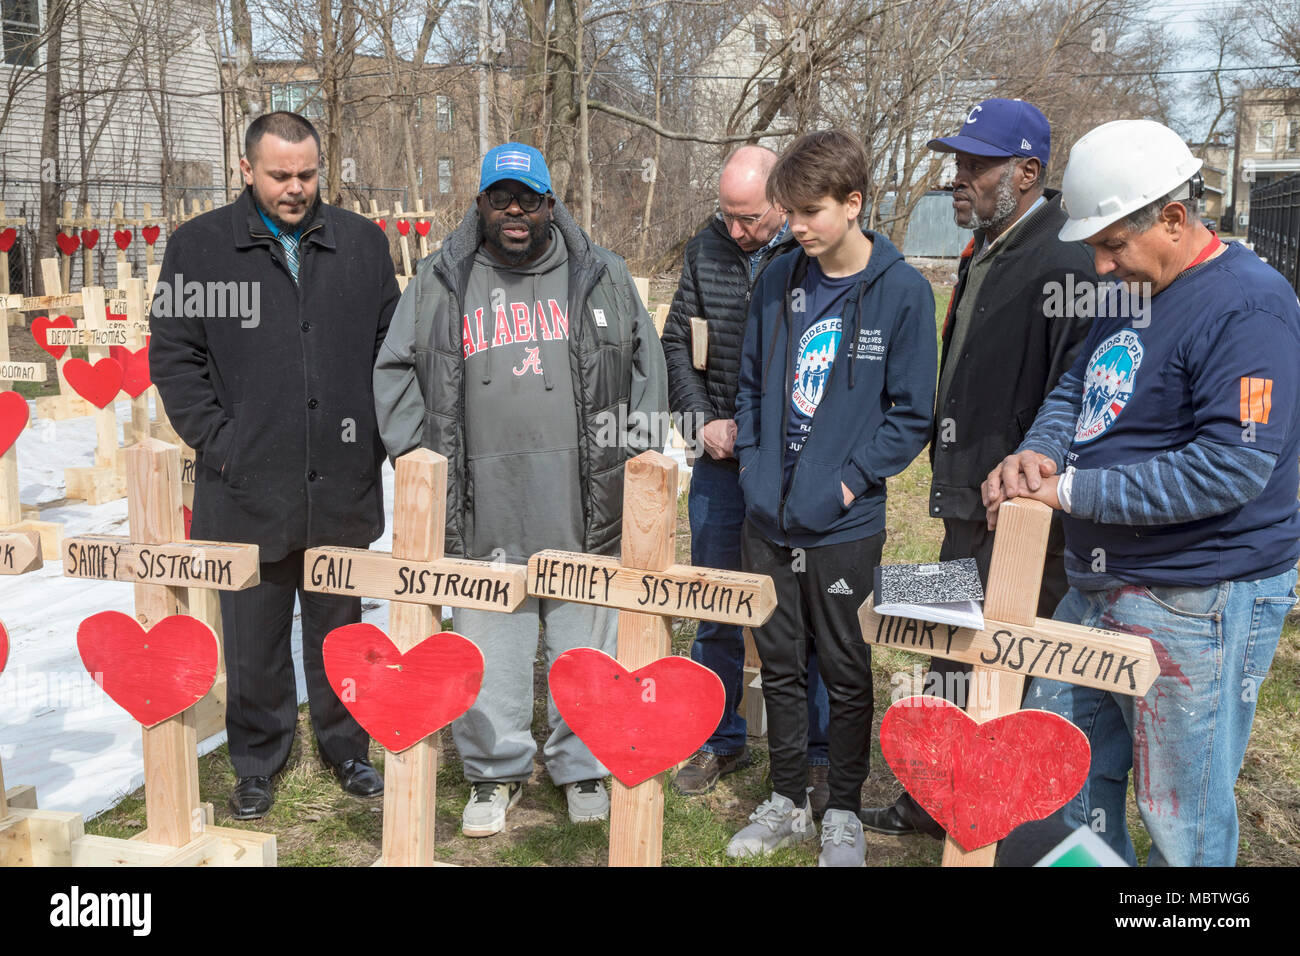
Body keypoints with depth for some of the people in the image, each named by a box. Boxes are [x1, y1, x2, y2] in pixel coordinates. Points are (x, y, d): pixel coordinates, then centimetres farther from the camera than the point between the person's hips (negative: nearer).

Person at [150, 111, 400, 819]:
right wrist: (214, 438, -7)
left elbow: (391, 347, 10)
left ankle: (345, 746, 33)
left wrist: (379, 431, 1)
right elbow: (173, 354, 1)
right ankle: (257, 761, 29)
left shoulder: (361, 242, 6)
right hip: (246, 488, -1)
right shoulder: (199, 247, 0)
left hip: (341, 487, 2)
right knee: (254, 639, 11)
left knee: (339, 632, 16)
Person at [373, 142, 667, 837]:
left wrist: (637, 453, 8)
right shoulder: (439, 284, 9)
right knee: (488, 645, 6)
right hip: (484, 507, 0)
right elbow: (394, 370, 14)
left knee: (585, 642, 7)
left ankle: (581, 767, 26)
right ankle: (495, 770, 25)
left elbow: (646, 363, 15)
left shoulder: (601, 278, 10)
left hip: (582, 505, 0)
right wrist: (417, 453, 5)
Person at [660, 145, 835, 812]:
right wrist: (702, 421, -1)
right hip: (719, 462, 4)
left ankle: (814, 756, 19)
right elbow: (676, 341, 12)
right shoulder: (707, 249, 5)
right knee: (714, 610, 13)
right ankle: (720, 741, 29)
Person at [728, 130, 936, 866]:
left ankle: (844, 816, 28)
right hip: (768, 517, 4)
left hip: (844, 526, -4)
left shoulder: (902, 290, -9)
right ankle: (787, 804, 32)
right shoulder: (780, 281, 3)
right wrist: (754, 464, 3)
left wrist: (850, 480, -12)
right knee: (780, 665, 15)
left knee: (846, 673, 10)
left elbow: (912, 414, -7)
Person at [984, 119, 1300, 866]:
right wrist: (1039, 453, -6)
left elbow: (1231, 468, -25)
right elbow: (1079, 389, 17)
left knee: (1184, 829, 5)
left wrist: (1073, 491, -22)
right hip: (1098, 589, 9)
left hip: (1198, 608, -9)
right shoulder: (1136, 290, 9)